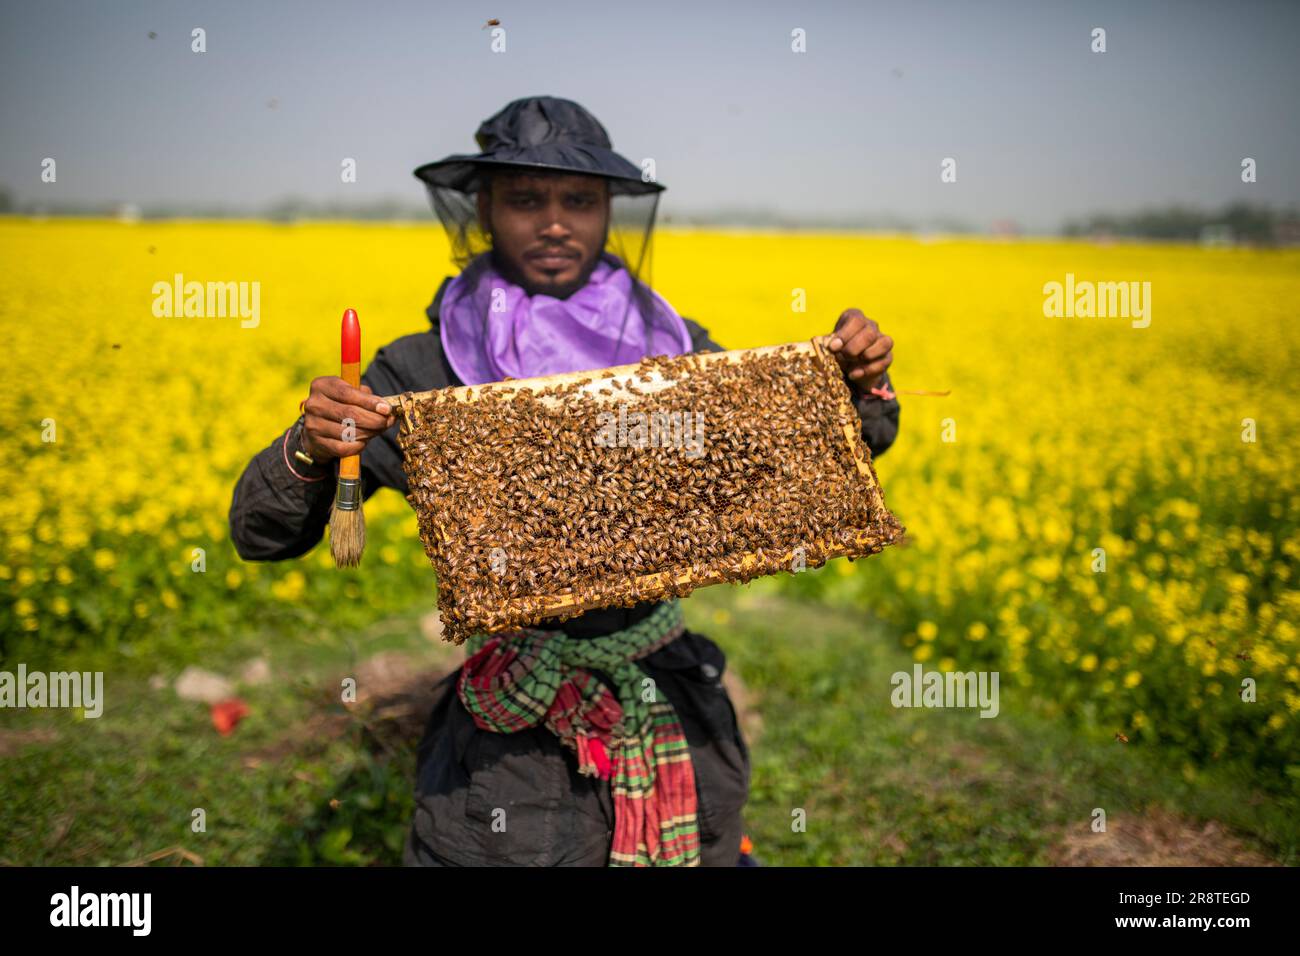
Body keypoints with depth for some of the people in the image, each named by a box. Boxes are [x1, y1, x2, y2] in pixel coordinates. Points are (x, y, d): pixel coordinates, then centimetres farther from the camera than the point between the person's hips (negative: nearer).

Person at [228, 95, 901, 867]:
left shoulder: (675, 351, 0)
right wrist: (309, 448, -28)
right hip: (514, 744, -2)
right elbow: (263, 535, -8)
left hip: (680, 728, 3)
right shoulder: (428, 371, -7)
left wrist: (865, 384, -10)